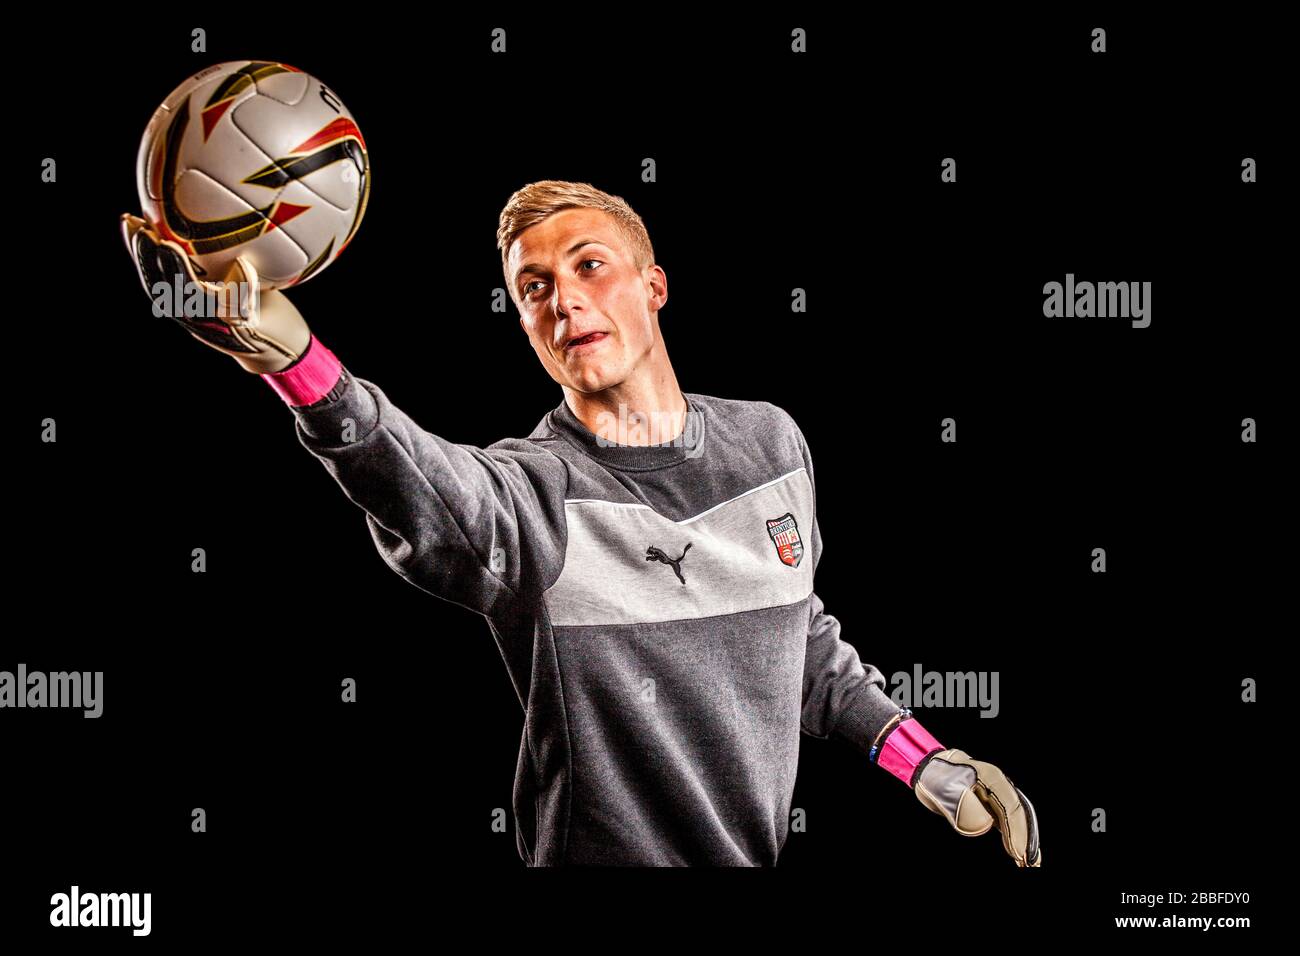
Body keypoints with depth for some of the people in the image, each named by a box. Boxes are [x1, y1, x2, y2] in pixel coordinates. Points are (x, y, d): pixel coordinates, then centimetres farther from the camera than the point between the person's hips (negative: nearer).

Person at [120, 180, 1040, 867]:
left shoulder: (768, 440, 0)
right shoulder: (534, 496, -18)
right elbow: (434, 498, -41)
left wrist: (925, 759, 8)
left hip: (765, 848, 5)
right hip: (602, 849, -4)